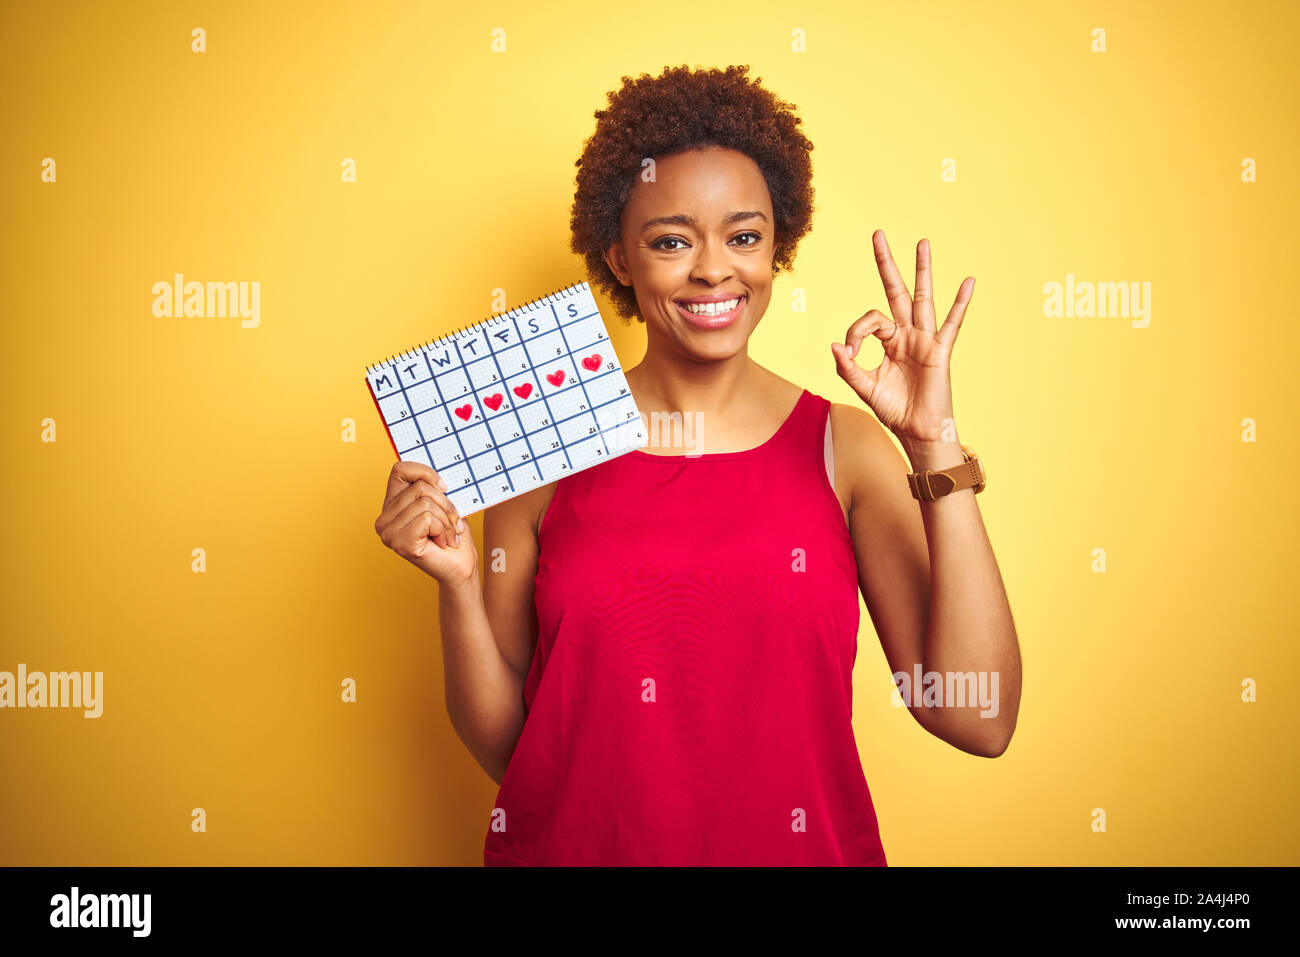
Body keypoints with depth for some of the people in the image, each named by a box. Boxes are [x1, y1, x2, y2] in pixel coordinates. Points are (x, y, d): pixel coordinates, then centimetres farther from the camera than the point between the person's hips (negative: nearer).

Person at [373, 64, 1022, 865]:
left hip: (801, 844, 1)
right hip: (571, 844, 0)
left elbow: (980, 722, -14)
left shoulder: (844, 447, -6)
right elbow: (500, 746, -1)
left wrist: (936, 447, -17)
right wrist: (459, 584, -18)